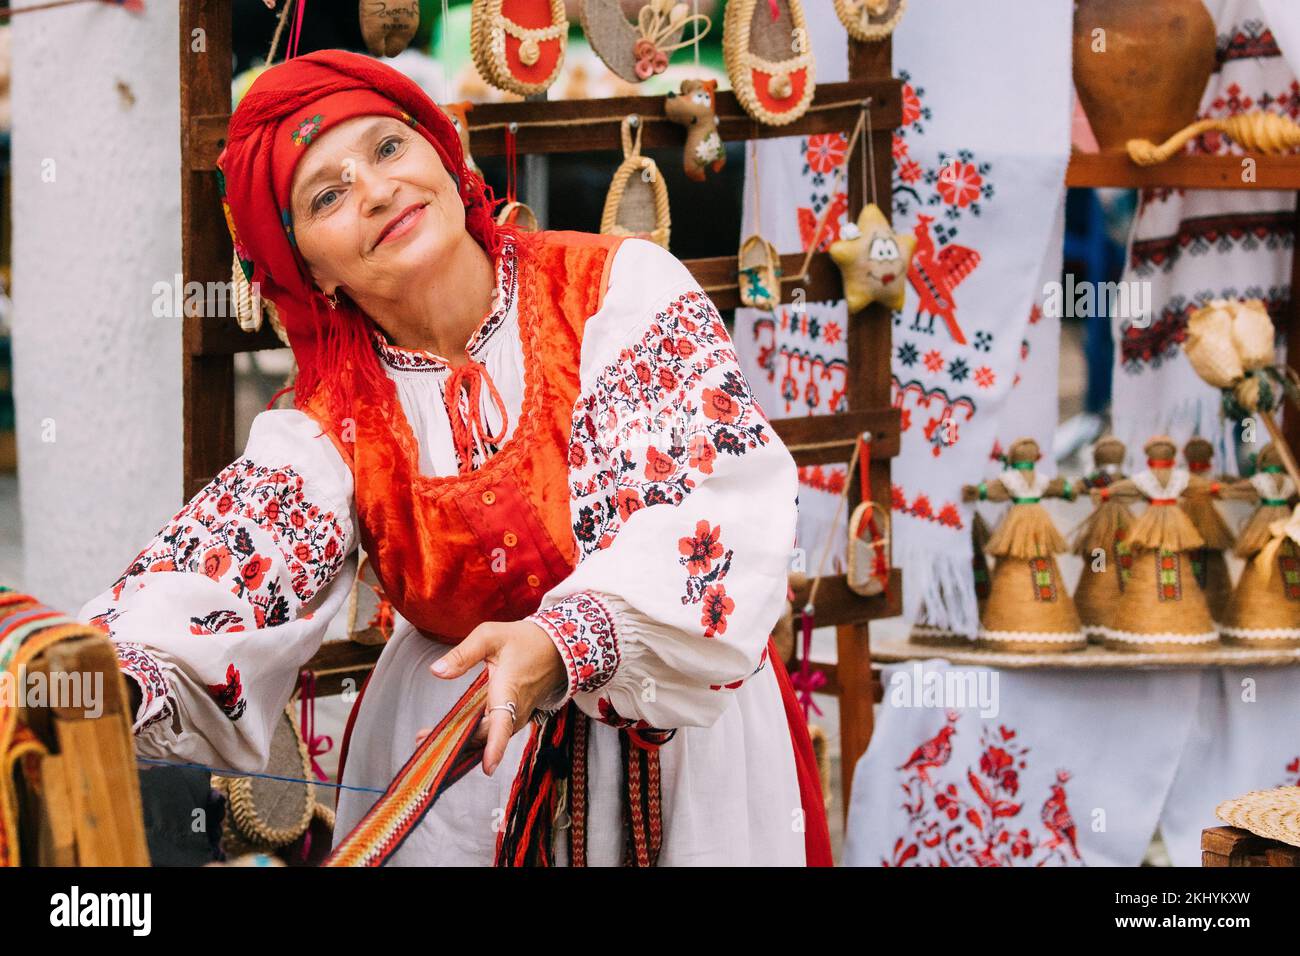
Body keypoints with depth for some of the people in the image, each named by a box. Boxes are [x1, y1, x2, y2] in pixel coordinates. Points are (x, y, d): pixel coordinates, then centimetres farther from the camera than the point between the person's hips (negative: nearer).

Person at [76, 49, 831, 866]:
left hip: (692, 744, -1)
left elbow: (732, 495, -24)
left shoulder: (620, 286, -12)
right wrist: (118, 682, -46)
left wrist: (568, 640, -41)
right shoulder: (335, 423, -6)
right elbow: (224, 569, -23)